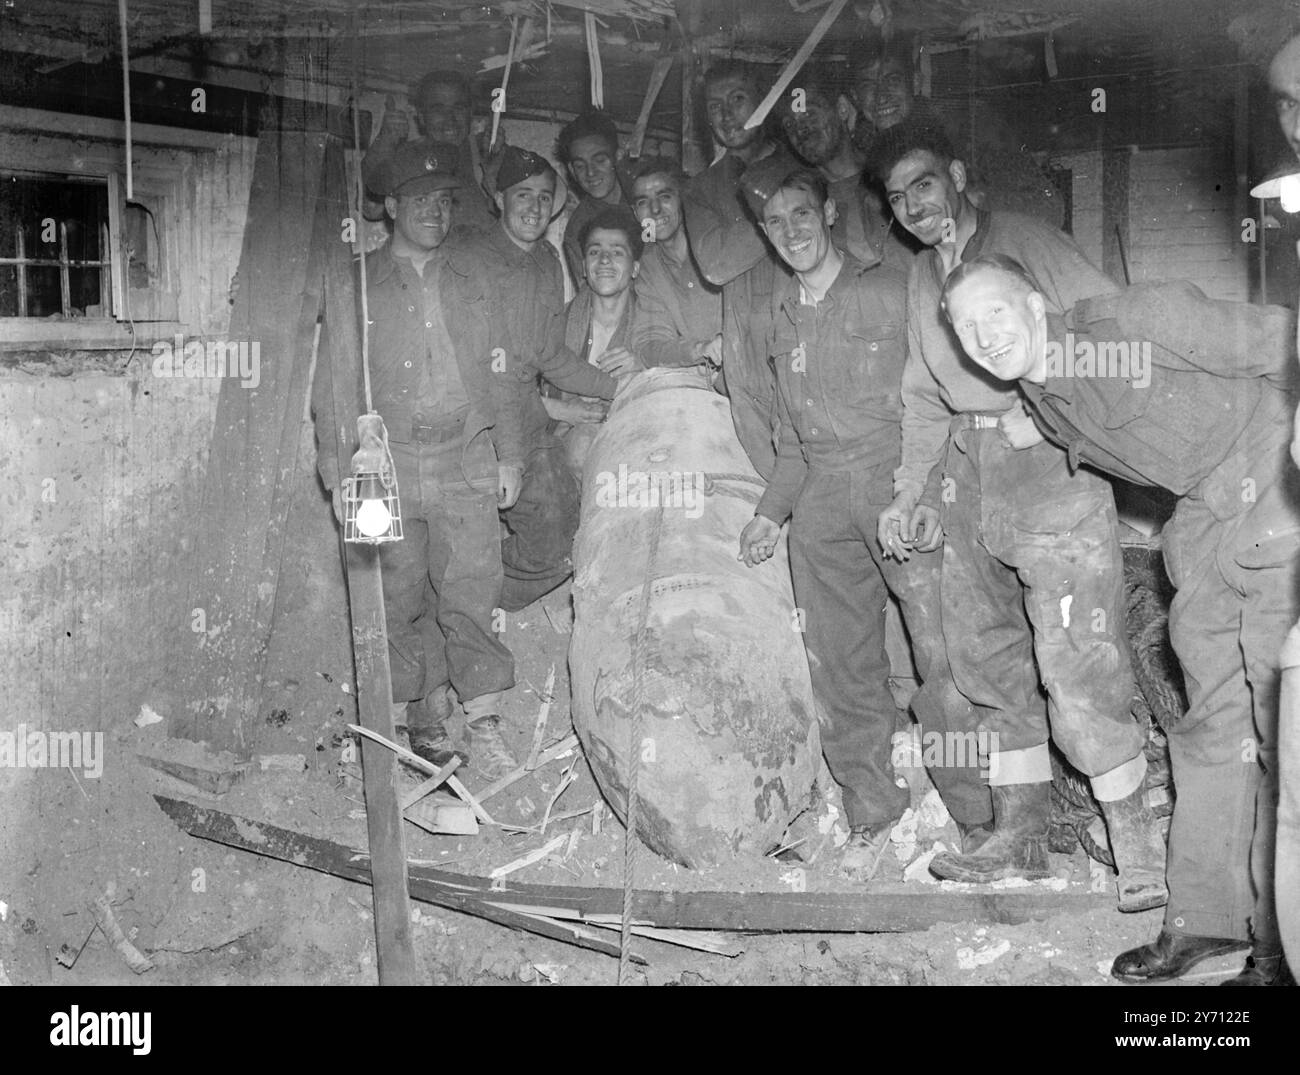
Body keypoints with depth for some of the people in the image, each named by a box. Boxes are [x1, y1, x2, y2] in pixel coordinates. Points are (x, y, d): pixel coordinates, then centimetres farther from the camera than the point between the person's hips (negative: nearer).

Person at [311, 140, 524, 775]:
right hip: (387, 464, 0)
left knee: (472, 592, -8)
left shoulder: (473, 279, 14)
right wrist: (336, 473, 0)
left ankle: (484, 720, -4)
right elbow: (331, 384, 7)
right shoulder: (358, 285, 9)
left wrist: (509, 455, 9)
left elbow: (501, 375, 15)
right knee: (403, 600, 2)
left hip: (467, 461, 0)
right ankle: (424, 720, 12)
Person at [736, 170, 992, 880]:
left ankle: (979, 817, 0)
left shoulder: (891, 292, 2)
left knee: (942, 653, -11)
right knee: (839, 665, 4)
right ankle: (872, 812, 17)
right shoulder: (782, 323, 20)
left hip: (899, 482, -5)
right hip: (821, 500, 5)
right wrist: (770, 512, 15)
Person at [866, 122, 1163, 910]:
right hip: (969, 474, 8)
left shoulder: (1027, 243, -4)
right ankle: (1022, 837, 21)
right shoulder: (923, 279, 18)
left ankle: (1140, 850, 0)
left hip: (1051, 463, -7)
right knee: (989, 659, 10)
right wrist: (909, 494, 15)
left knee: (1076, 664, -12)